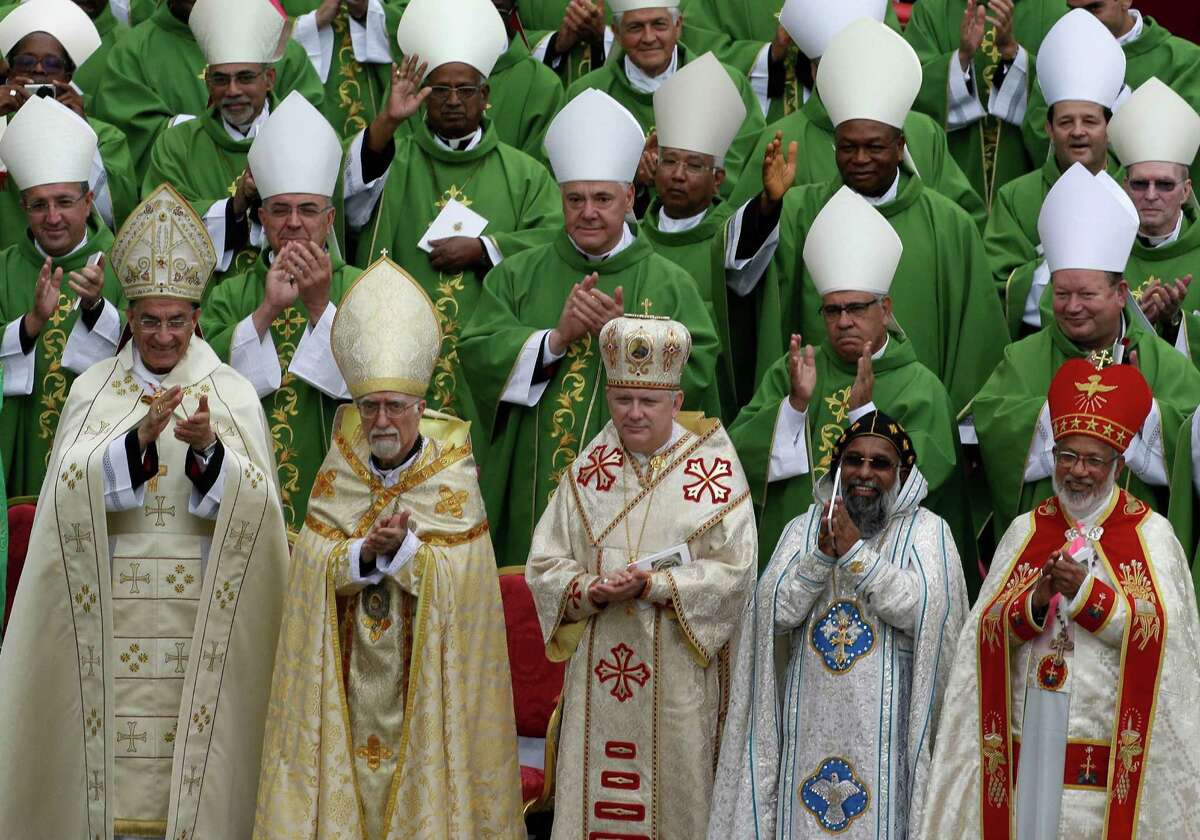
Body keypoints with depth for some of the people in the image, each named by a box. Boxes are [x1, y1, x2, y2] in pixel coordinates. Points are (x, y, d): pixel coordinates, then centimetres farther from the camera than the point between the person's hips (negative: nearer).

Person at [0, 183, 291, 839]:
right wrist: (140, 438, -22)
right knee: (115, 757, -1)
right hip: (110, 619, 1)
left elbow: (252, 507, -7)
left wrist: (208, 448, -24)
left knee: (189, 756, -2)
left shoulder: (233, 395, 4)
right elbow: (72, 492, -8)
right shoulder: (92, 390, 7)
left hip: (198, 619, -1)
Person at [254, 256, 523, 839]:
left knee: (420, 779, 0)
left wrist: (404, 548, -25)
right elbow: (313, 568, -5)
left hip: (426, 675, -2)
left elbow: (460, 579, -11)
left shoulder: (452, 477, -5)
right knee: (343, 777, 2)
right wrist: (363, 552, -22)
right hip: (346, 676, 2)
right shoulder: (339, 472, 2)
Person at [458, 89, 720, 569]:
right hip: (532, 491, 2)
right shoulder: (516, 277, 10)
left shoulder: (669, 285, 4)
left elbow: (696, 377, -7)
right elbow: (477, 356, -2)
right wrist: (556, 338, -14)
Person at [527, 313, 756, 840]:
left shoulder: (714, 469, -2)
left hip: (679, 671, -3)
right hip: (599, 670, 3)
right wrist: (589, 591, -14)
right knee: (594, 797, 3)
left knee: (674, 795, 1)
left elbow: (735, 571, -9)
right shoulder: (587, 471, 8)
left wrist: (653, 586, -18)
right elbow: (544, 565, 6)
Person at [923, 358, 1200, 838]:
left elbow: (1160, 630, -9)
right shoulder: (1025, 531, 12)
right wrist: (1036, 601, -14)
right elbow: (988, 630, 5)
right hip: (1030, 742, 3)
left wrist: (1087, 592, -18)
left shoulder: (1150, 533, 3)